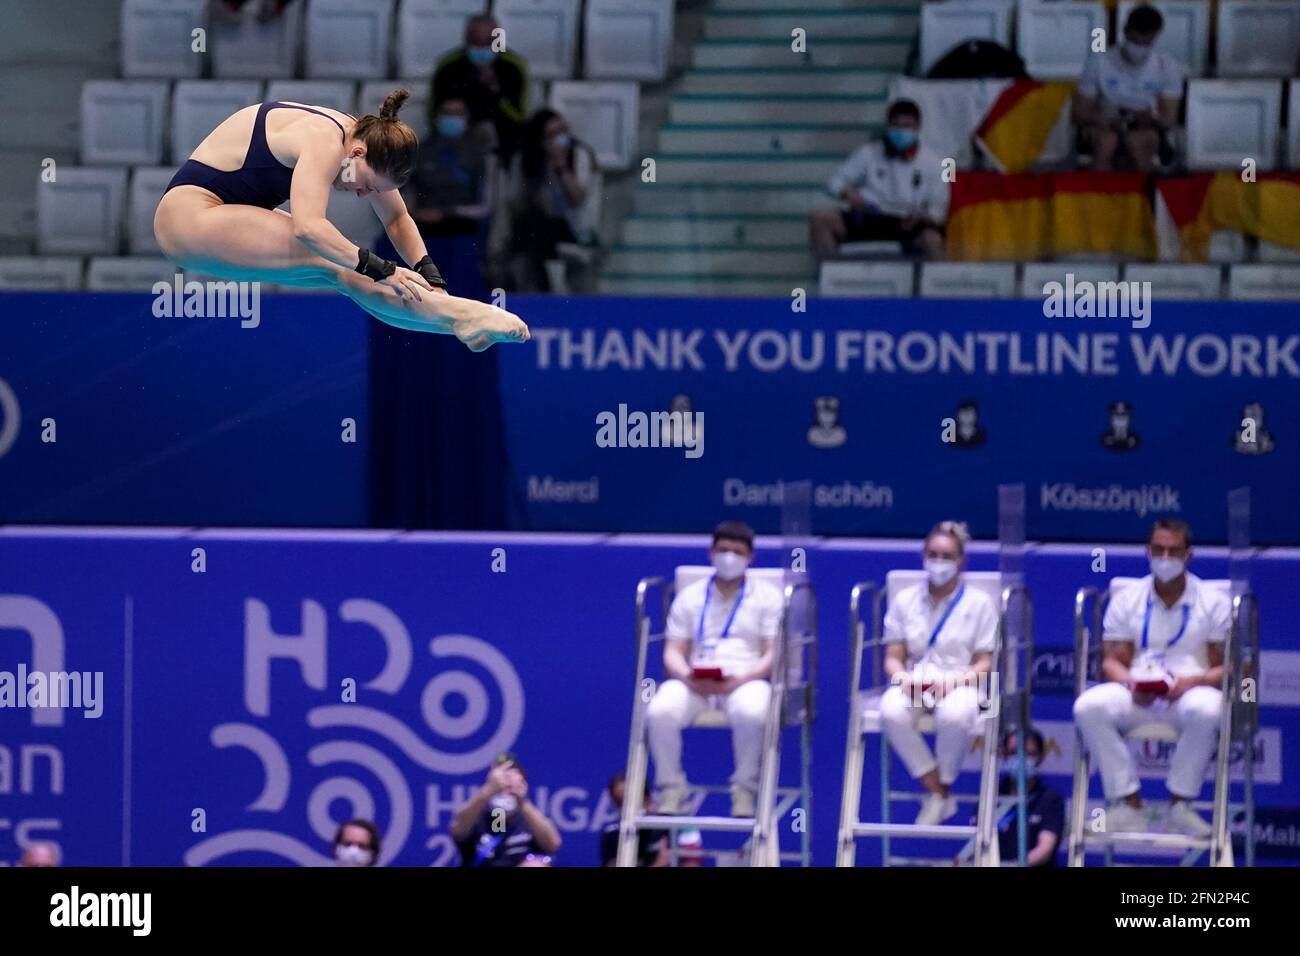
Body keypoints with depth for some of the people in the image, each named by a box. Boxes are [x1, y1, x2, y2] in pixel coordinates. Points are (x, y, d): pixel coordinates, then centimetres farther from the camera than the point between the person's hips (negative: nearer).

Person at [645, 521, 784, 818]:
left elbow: (773, 655, 3)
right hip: (694, 683, 2)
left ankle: (745, 790, -21)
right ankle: (671, 790, -16)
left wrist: (740, 678, -16)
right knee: (660, 711, -31)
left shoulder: (767, 597, 13)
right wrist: (688, 676, -12)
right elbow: (673, 652, 12)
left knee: (751, 713, -39)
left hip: (746, 680, -2)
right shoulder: (690, 596, 20)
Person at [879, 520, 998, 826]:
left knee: (954, 716, -40)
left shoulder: (978, 603, 9)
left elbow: (984, 663, 3)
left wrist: (954, 680, -16)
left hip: (958, 683, -2)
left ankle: (939, 792, -15)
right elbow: (893, 658, 11)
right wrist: (904, 676, -12)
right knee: (892, 712, -36)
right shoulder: (905, 600, 15)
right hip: (913, 683, 2)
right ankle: (938, 794, -22)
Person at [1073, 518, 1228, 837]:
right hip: (1136, 696, 2)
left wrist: (1192, 681, -19)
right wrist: (1131, 682, -15)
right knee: (1089, 706, -29)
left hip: (1188, 692, -2)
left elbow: (1226, 667, 2)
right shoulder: (1126, 600, 13)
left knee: (1204, 709, -39)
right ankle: (1128, 803, -23)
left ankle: (1180, 805, -24)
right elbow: (1112, 661, 8)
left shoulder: (1214, 602, 7)